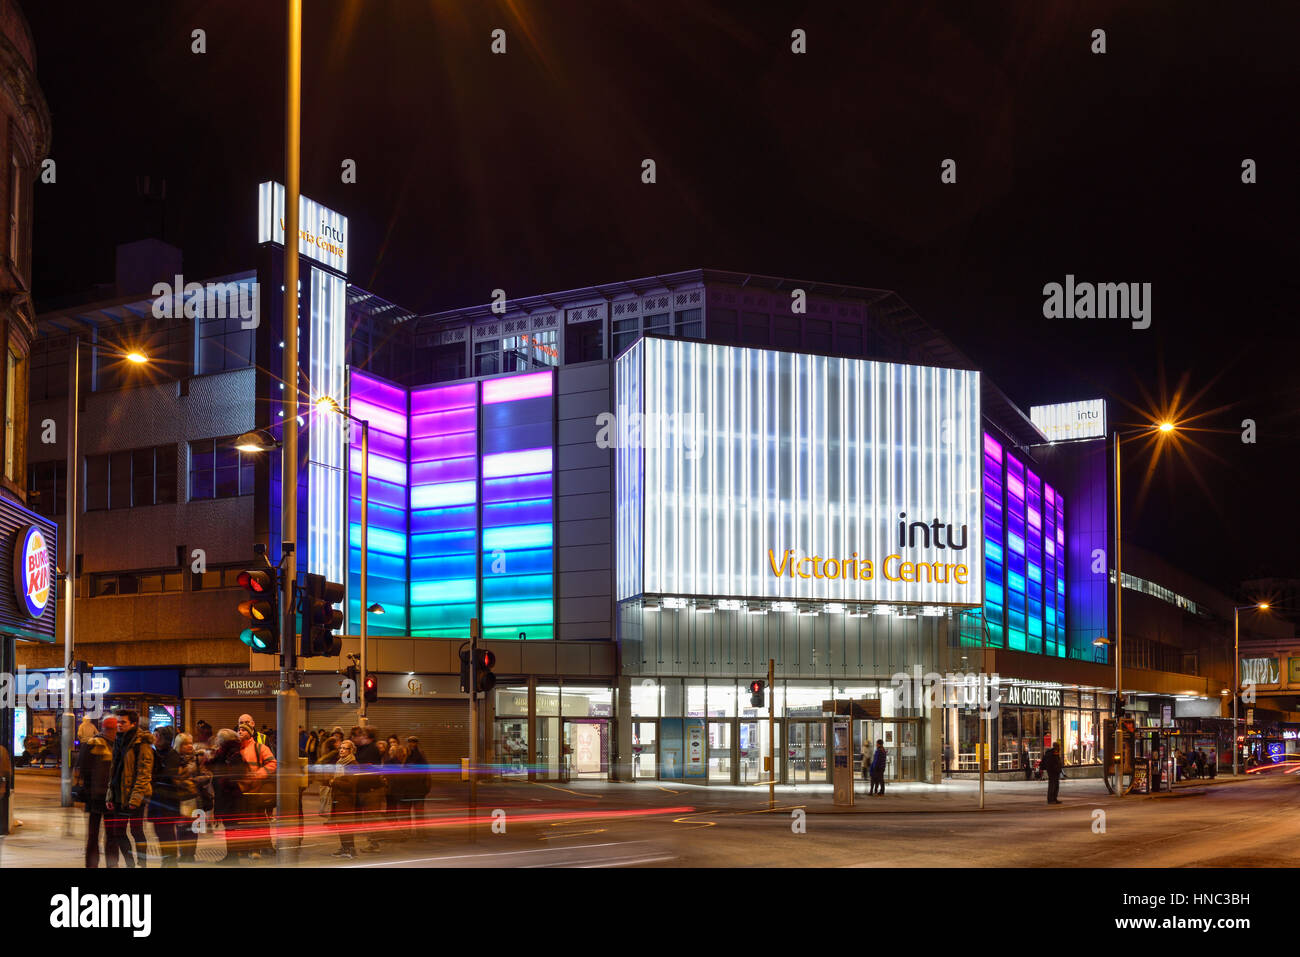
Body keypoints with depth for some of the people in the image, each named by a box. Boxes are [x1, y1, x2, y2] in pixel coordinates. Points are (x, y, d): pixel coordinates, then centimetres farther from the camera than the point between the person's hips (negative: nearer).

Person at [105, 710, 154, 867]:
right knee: (118, 833, 10)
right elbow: (113, 771, 19)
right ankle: (130, 864, 21)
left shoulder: (142, 744, -11)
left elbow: (144, 773, -15)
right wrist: (110, 796, 13)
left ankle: (141, 864, 7)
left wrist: (136, 797, -20)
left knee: (137, 831, -2)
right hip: (120, 797, 8)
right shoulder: (119, 742, 14)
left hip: (136, 797, -8)